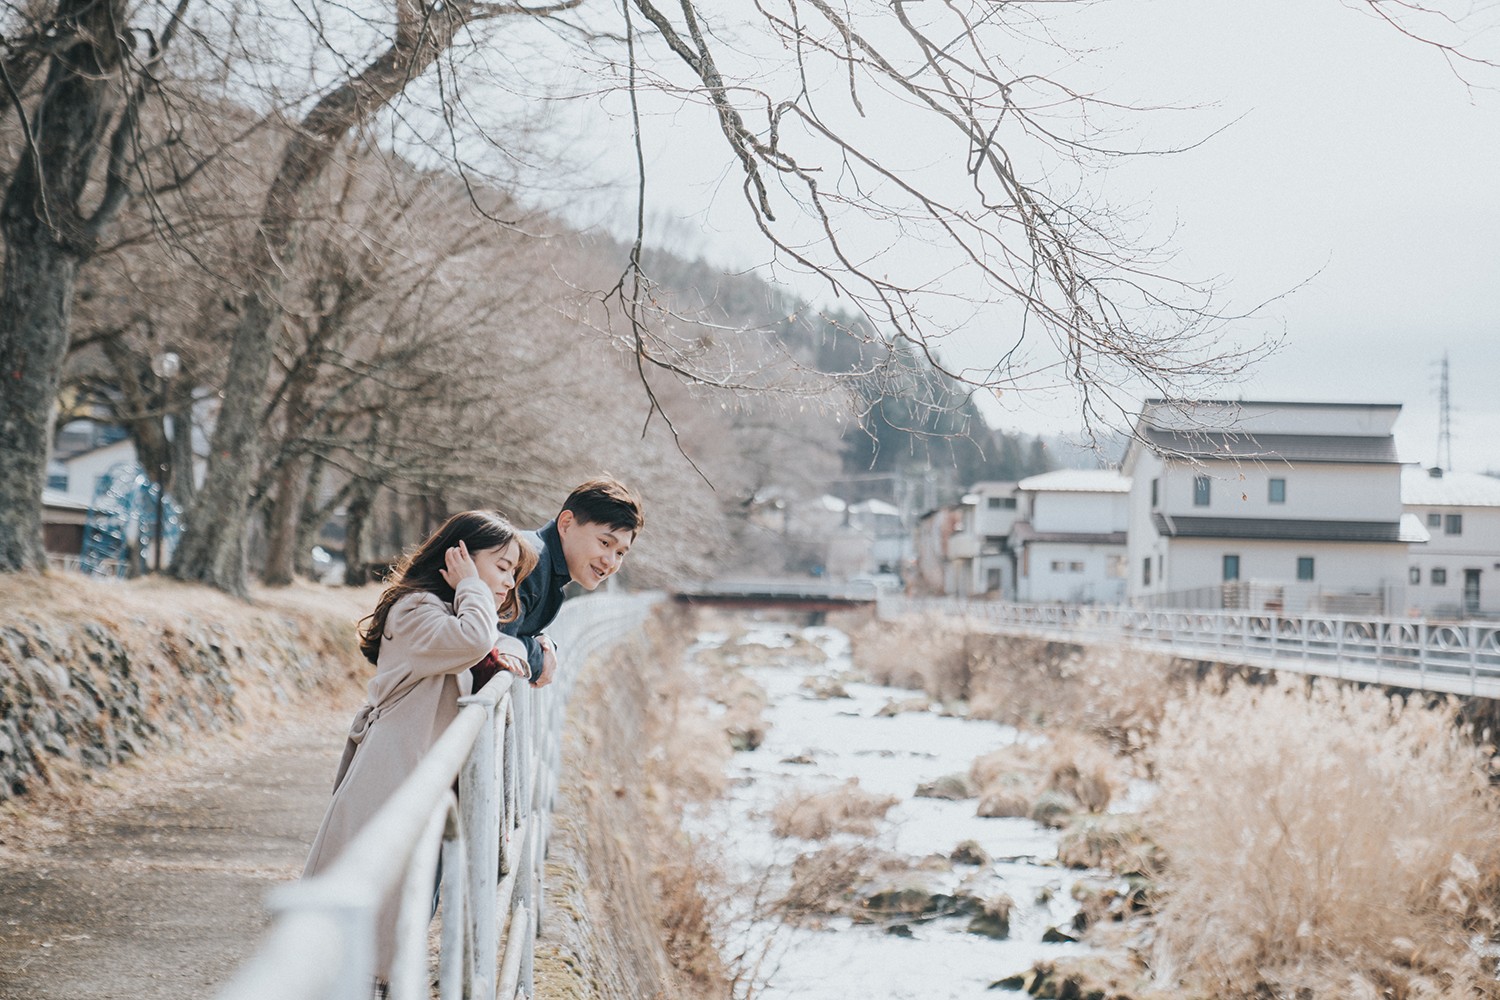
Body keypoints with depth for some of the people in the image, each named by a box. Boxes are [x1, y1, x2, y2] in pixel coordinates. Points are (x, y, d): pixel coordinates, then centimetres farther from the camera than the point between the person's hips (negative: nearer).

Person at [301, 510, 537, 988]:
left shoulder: (451, 612, 21)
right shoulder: (415, 610, -10)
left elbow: (504, 642, 31)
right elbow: (474, 639, -27)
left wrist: (507, 652, 7)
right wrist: (470, 587, -10)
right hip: (388, 781, -10)